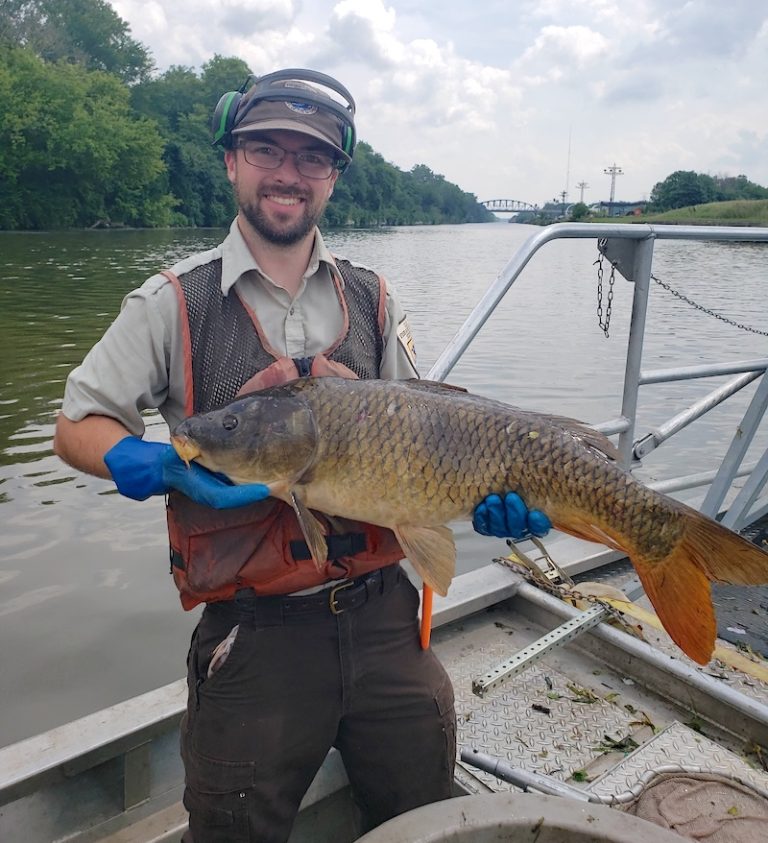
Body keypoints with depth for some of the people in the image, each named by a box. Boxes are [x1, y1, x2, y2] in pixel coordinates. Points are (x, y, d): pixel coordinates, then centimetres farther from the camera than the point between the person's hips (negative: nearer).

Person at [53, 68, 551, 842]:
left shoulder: (373, 302, 7)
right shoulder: (175, 302, -3)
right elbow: (78, 427, 0)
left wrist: (479, 491, -10)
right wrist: (165, 469, -20)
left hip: (384, 614, 4)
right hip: (254, 633, -3)